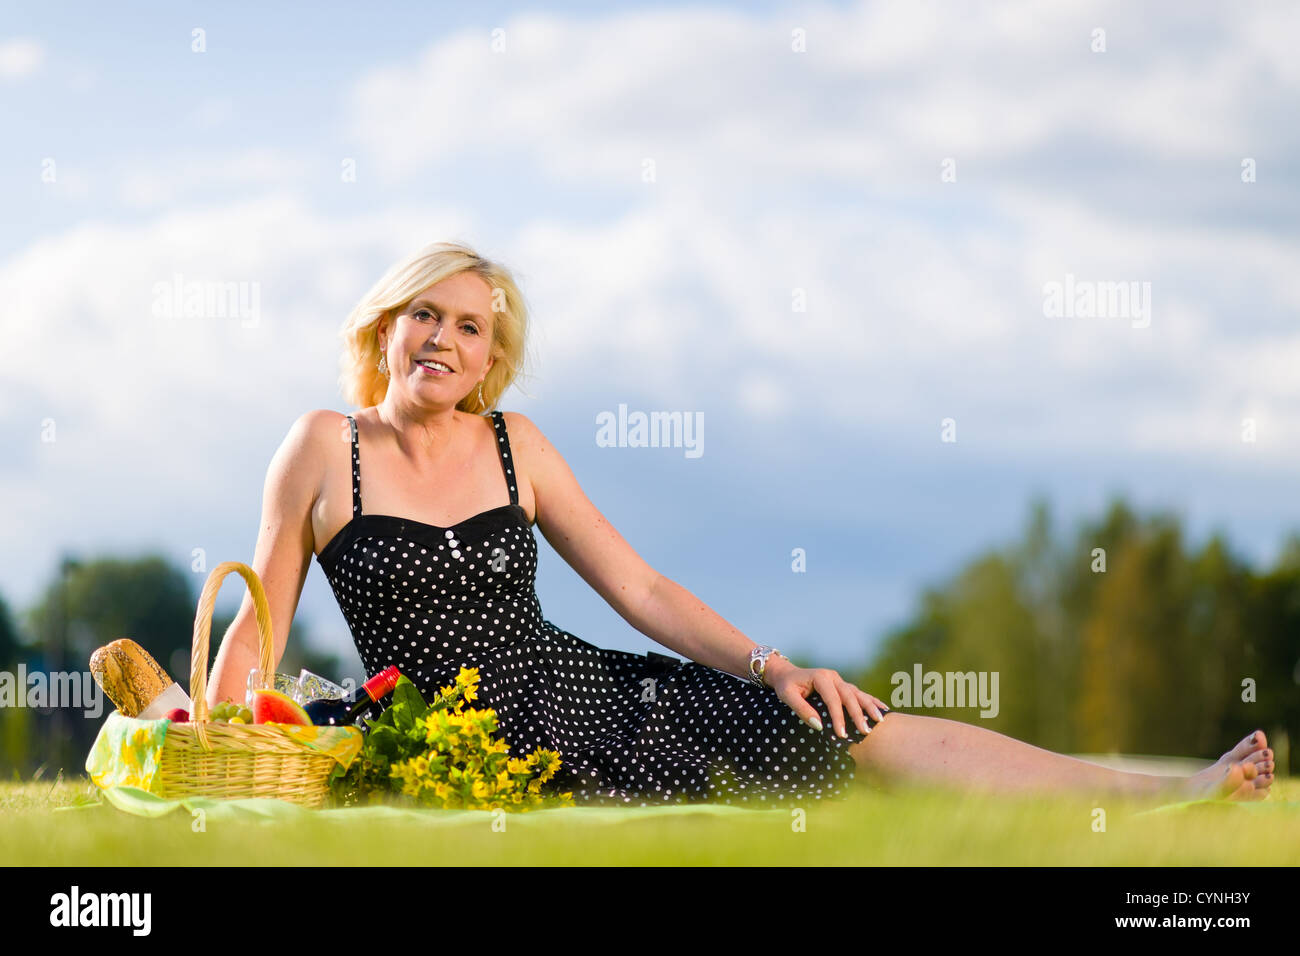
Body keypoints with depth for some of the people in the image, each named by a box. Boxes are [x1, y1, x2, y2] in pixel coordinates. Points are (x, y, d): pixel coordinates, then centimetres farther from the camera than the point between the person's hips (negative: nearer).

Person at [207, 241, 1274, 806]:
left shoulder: (515, 446, 8)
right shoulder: (325, 446, -1)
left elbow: (644, 590, 8)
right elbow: (259, 628, 1)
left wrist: (773, 668, -3)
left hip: (592, 690, 2)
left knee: (852, 726, -7)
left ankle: (1172, 795, -7)